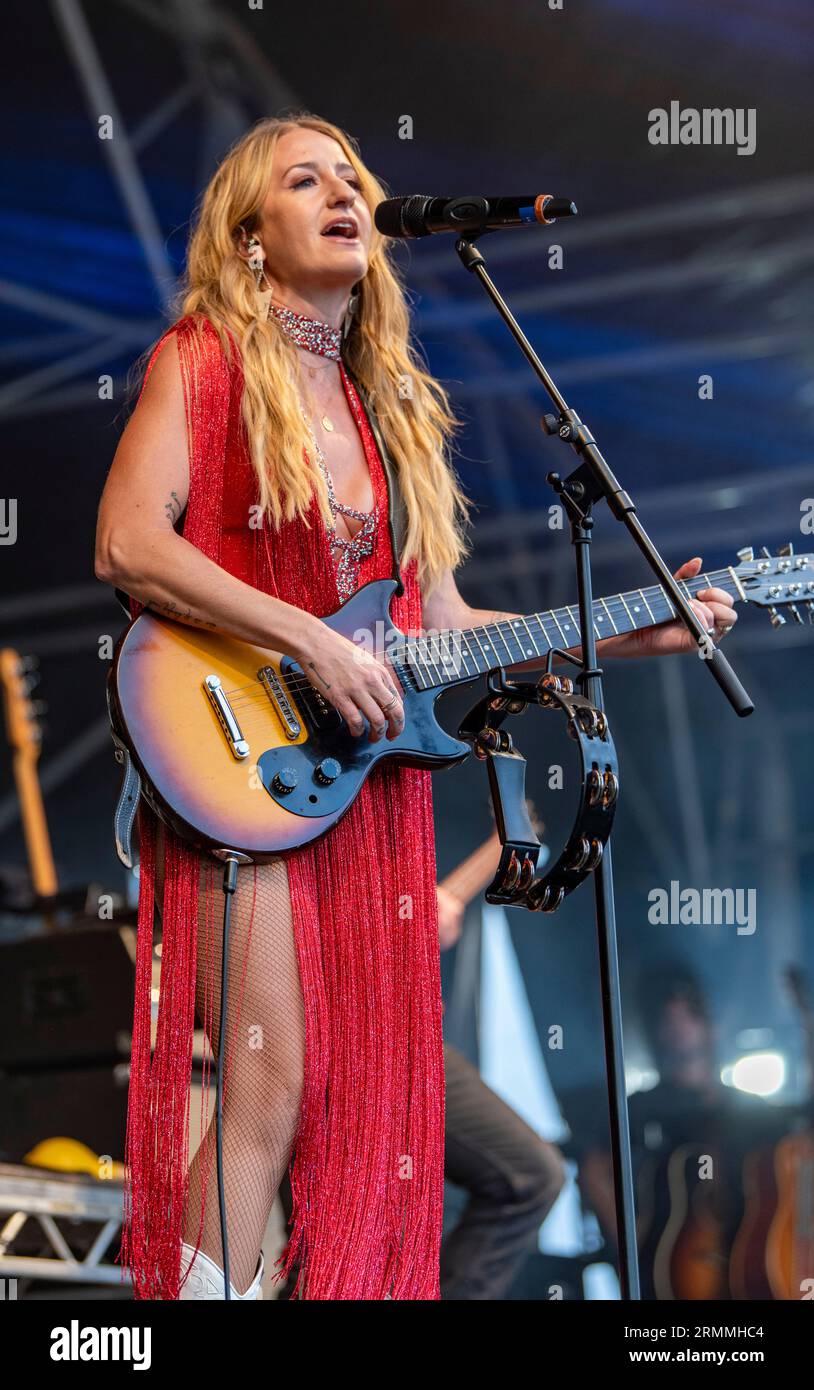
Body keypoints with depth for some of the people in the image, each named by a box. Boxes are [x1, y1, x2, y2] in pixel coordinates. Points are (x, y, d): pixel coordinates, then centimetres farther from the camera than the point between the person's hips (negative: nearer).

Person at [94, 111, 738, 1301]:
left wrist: (630, 634, 10)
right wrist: (313, 642, -20)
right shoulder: (206, 357, 1)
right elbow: (128, 545, -14)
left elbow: (443, 624, 16)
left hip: (373, 778, 6)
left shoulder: (390, 401, 18)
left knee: (365, 1092, 4)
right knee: (271, 1089, -13)